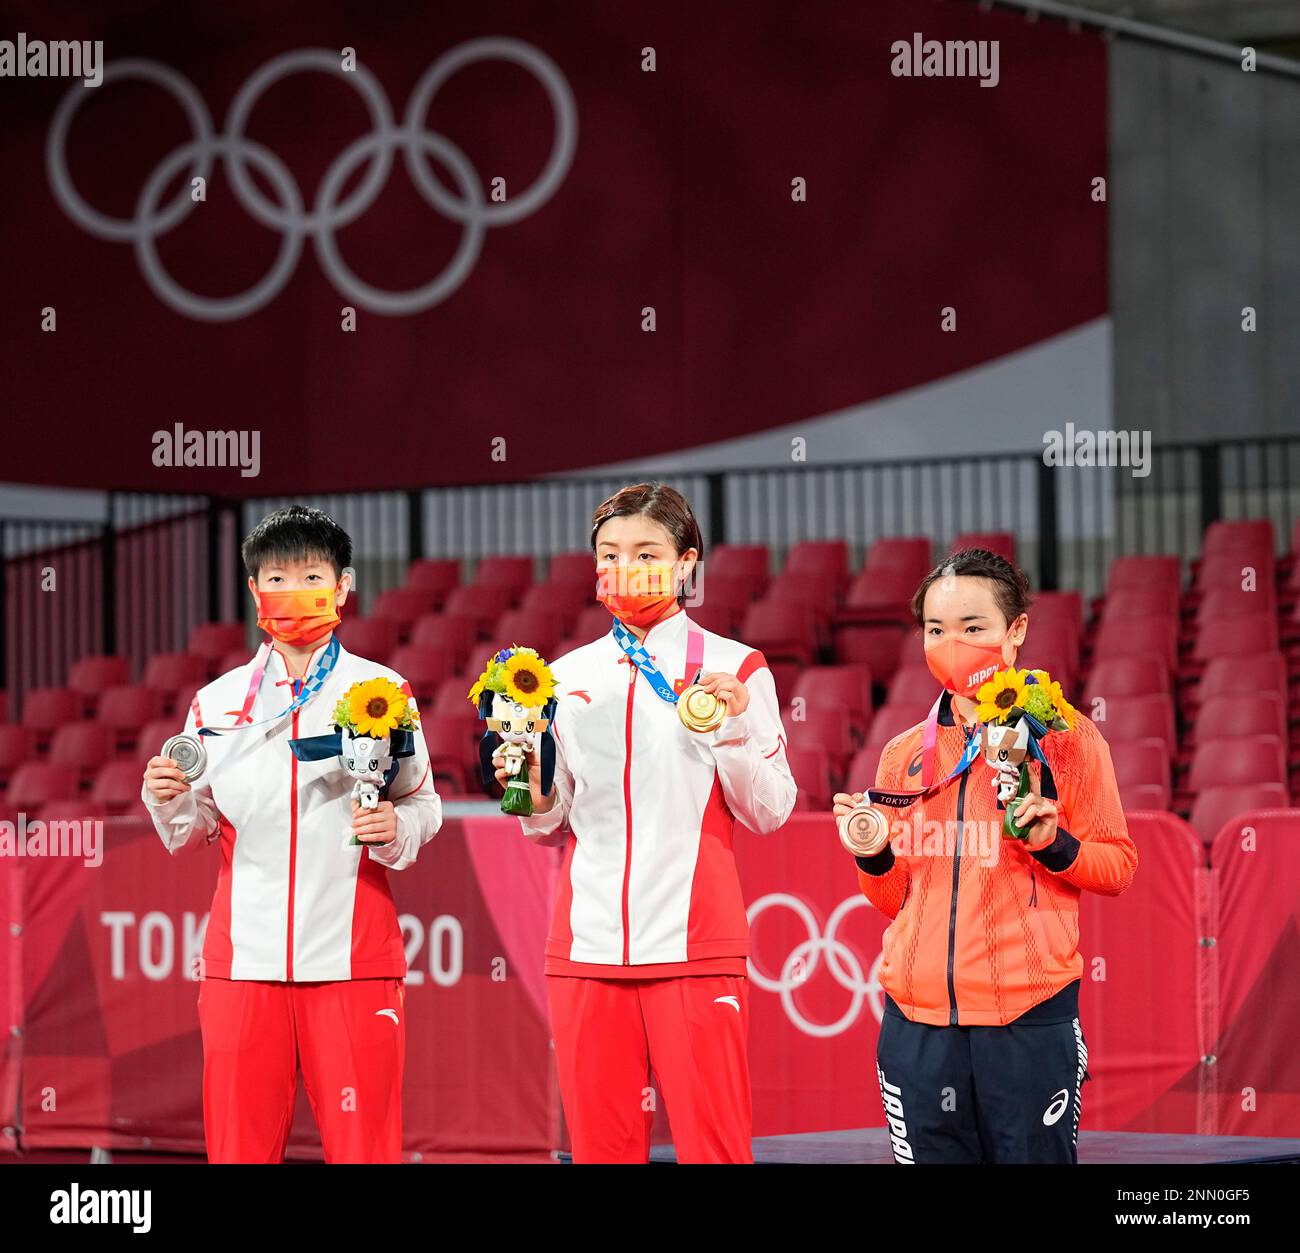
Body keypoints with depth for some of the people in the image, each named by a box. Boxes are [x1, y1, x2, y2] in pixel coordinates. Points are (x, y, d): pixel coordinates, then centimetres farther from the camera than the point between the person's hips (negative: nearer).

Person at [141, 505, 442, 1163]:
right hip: (243, 954, 2)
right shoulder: (217, 702, 11)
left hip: (352, 956, -2)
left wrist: (397, 827, -12)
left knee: (363, 1140, -3)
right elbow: (191, 832, 15)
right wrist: (166, 798, -5)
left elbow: (424, 804, 9)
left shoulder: (384, 692, 6)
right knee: (238, 1142, 2)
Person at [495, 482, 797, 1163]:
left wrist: (731, 729, -12)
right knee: (600, 1143, 4)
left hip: (694, 945, -3)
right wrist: (532, 794, -3)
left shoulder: (733, 669, 4)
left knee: (711, 1141, -6)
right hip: (586, 942, 3)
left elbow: (768, 813, 2)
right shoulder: (568, 676, 14)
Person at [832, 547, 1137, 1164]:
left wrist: (1054, 845, -13)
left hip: (1029, 1018, -3)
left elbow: (1117, 868, 5)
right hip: (918, 1020, 4)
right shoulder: (905, 755, 14)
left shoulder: (1063, 737, 3)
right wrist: (873, 856, 0)